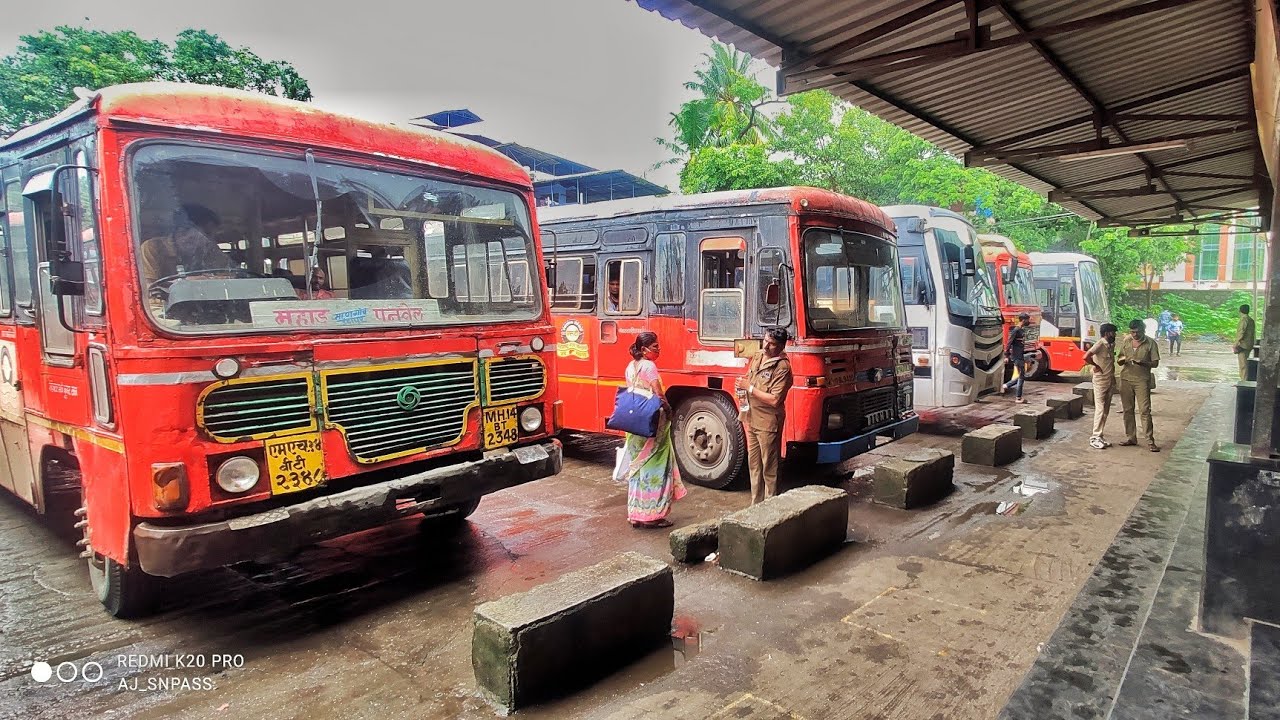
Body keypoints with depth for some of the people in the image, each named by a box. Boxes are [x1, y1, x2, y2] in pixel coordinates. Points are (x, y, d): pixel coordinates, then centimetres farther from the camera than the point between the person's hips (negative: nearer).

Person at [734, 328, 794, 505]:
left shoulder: (782, 367, -18)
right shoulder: (758, 356, 7)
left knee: (769, 469, 2)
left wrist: (750, 388, -19)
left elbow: (774, 400, -24)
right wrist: (742, 383, 3)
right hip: (752, 419, 8)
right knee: (754, 465, 17)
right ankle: (756, 504, 29)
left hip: (768, 424, -8)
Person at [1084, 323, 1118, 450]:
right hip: (1100, 381, -8)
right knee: (1100, 409, -8)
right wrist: (1095, 366, -15)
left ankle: (1100, 436, 17)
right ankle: (1095, 438, -4)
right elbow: (1086, 357, -31)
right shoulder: (1100, 344, -15)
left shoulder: (1112, 345, 10)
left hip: (1110, 381, 8)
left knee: (1106, 410, 10)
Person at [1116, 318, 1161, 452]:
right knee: (1128, 410, 7)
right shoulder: (1126, 342, 8)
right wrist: (1122, 360, -12)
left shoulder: (1151, 343, -2)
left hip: (1142, 380, -3)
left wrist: (1142, 363, -22)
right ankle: (1130, 437, 15)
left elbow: (1155, 363, -3)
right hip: (1126, 379, 4)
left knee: (1145, 410, -7)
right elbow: (1118, 361, 11)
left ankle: (1150, 441, -4)